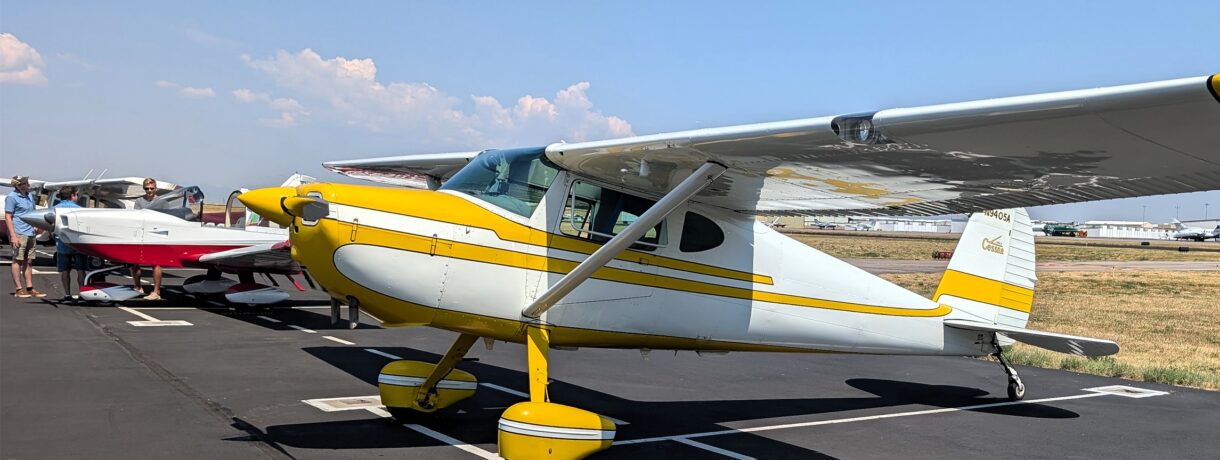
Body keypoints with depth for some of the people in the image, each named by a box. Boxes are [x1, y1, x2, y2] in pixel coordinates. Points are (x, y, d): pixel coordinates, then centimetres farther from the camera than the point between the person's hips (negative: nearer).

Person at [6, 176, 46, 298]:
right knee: (18, 261, -2)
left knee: (28, 261, 9)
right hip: (19, 234, -8)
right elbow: (8, 217, -11)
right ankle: (18, 289, 1)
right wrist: (13, 236, -17)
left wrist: (37, 226, 12)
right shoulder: (12, 197, -8)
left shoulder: (30, 195, 15)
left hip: (30, 233, 8)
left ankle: (30, 288, 13)